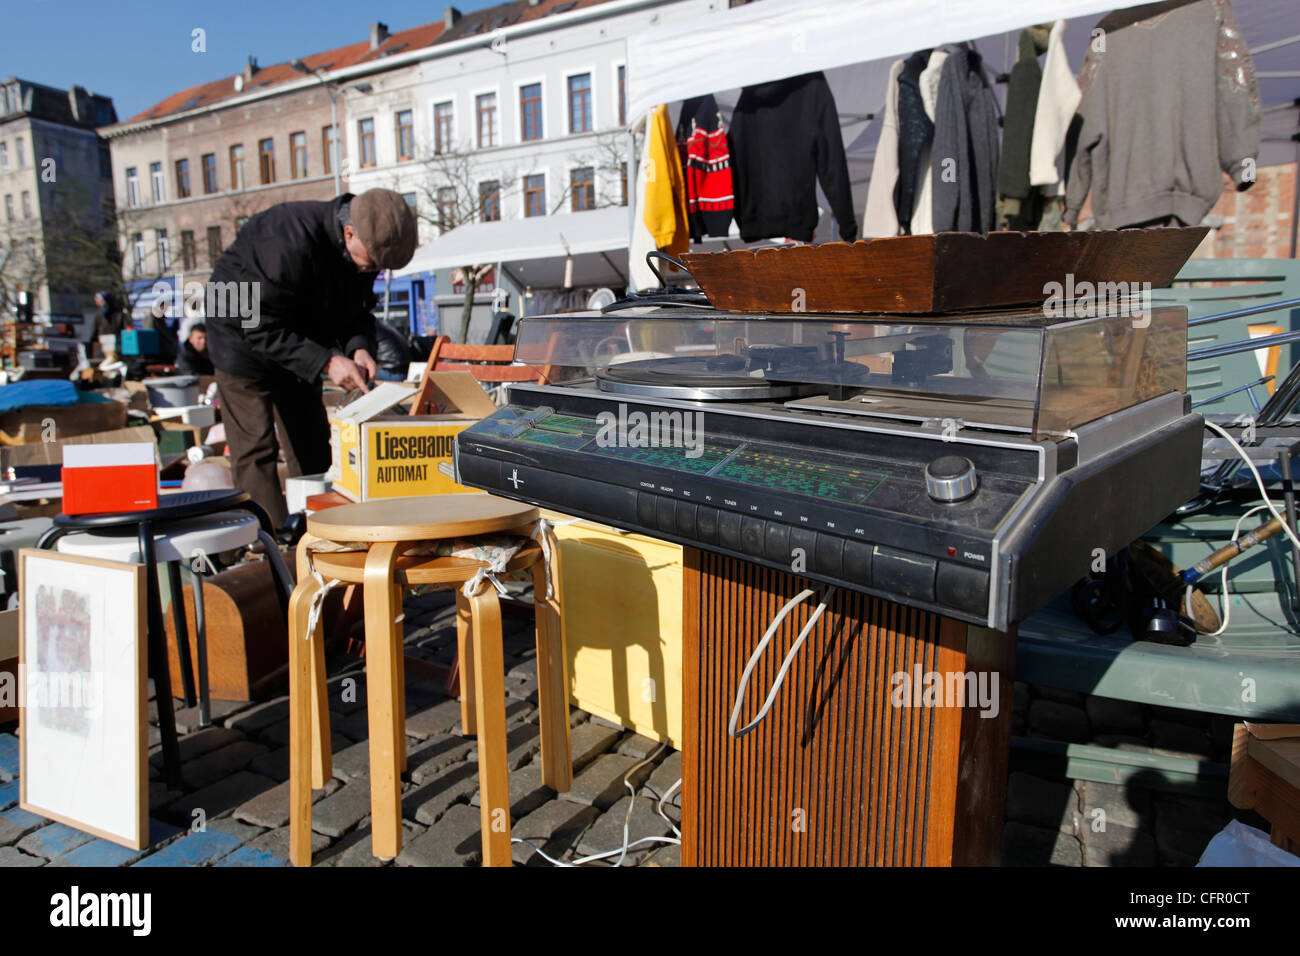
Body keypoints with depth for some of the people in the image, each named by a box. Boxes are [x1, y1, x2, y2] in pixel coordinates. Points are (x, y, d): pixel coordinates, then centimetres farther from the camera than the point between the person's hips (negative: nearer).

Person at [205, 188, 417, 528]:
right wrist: (325, 361, -36)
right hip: (244, 339, -7)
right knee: (255, 449, -9)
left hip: (296, 342, 7)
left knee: (313, 446, 9)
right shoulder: (289, 244, -37)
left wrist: (359, 347, -21)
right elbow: (260, 328, -31)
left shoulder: (366, 247, -14)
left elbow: (358, 309, 0)